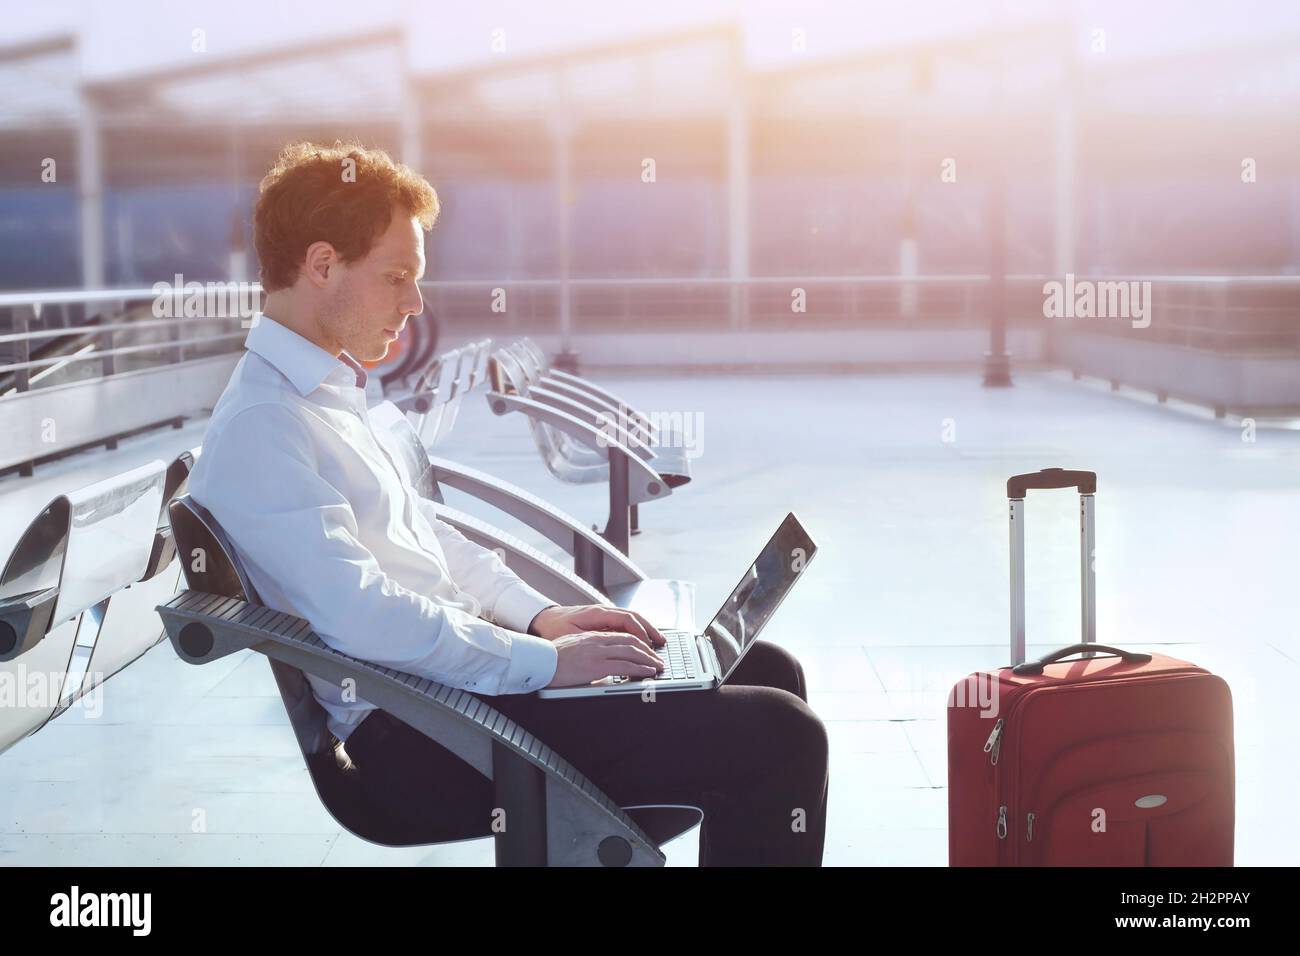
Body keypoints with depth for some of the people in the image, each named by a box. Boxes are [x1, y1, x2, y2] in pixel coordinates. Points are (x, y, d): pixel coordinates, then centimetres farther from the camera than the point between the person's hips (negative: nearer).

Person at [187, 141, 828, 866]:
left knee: (767, 670, 11)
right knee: (779, 737, -17)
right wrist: (545, 661, -19)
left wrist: (539, 614, 10)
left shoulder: (332, 391, 16)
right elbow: (363, 616, -25)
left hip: (462, 664, 11)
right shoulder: (260, 428, -17)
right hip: (422, 738, -11)